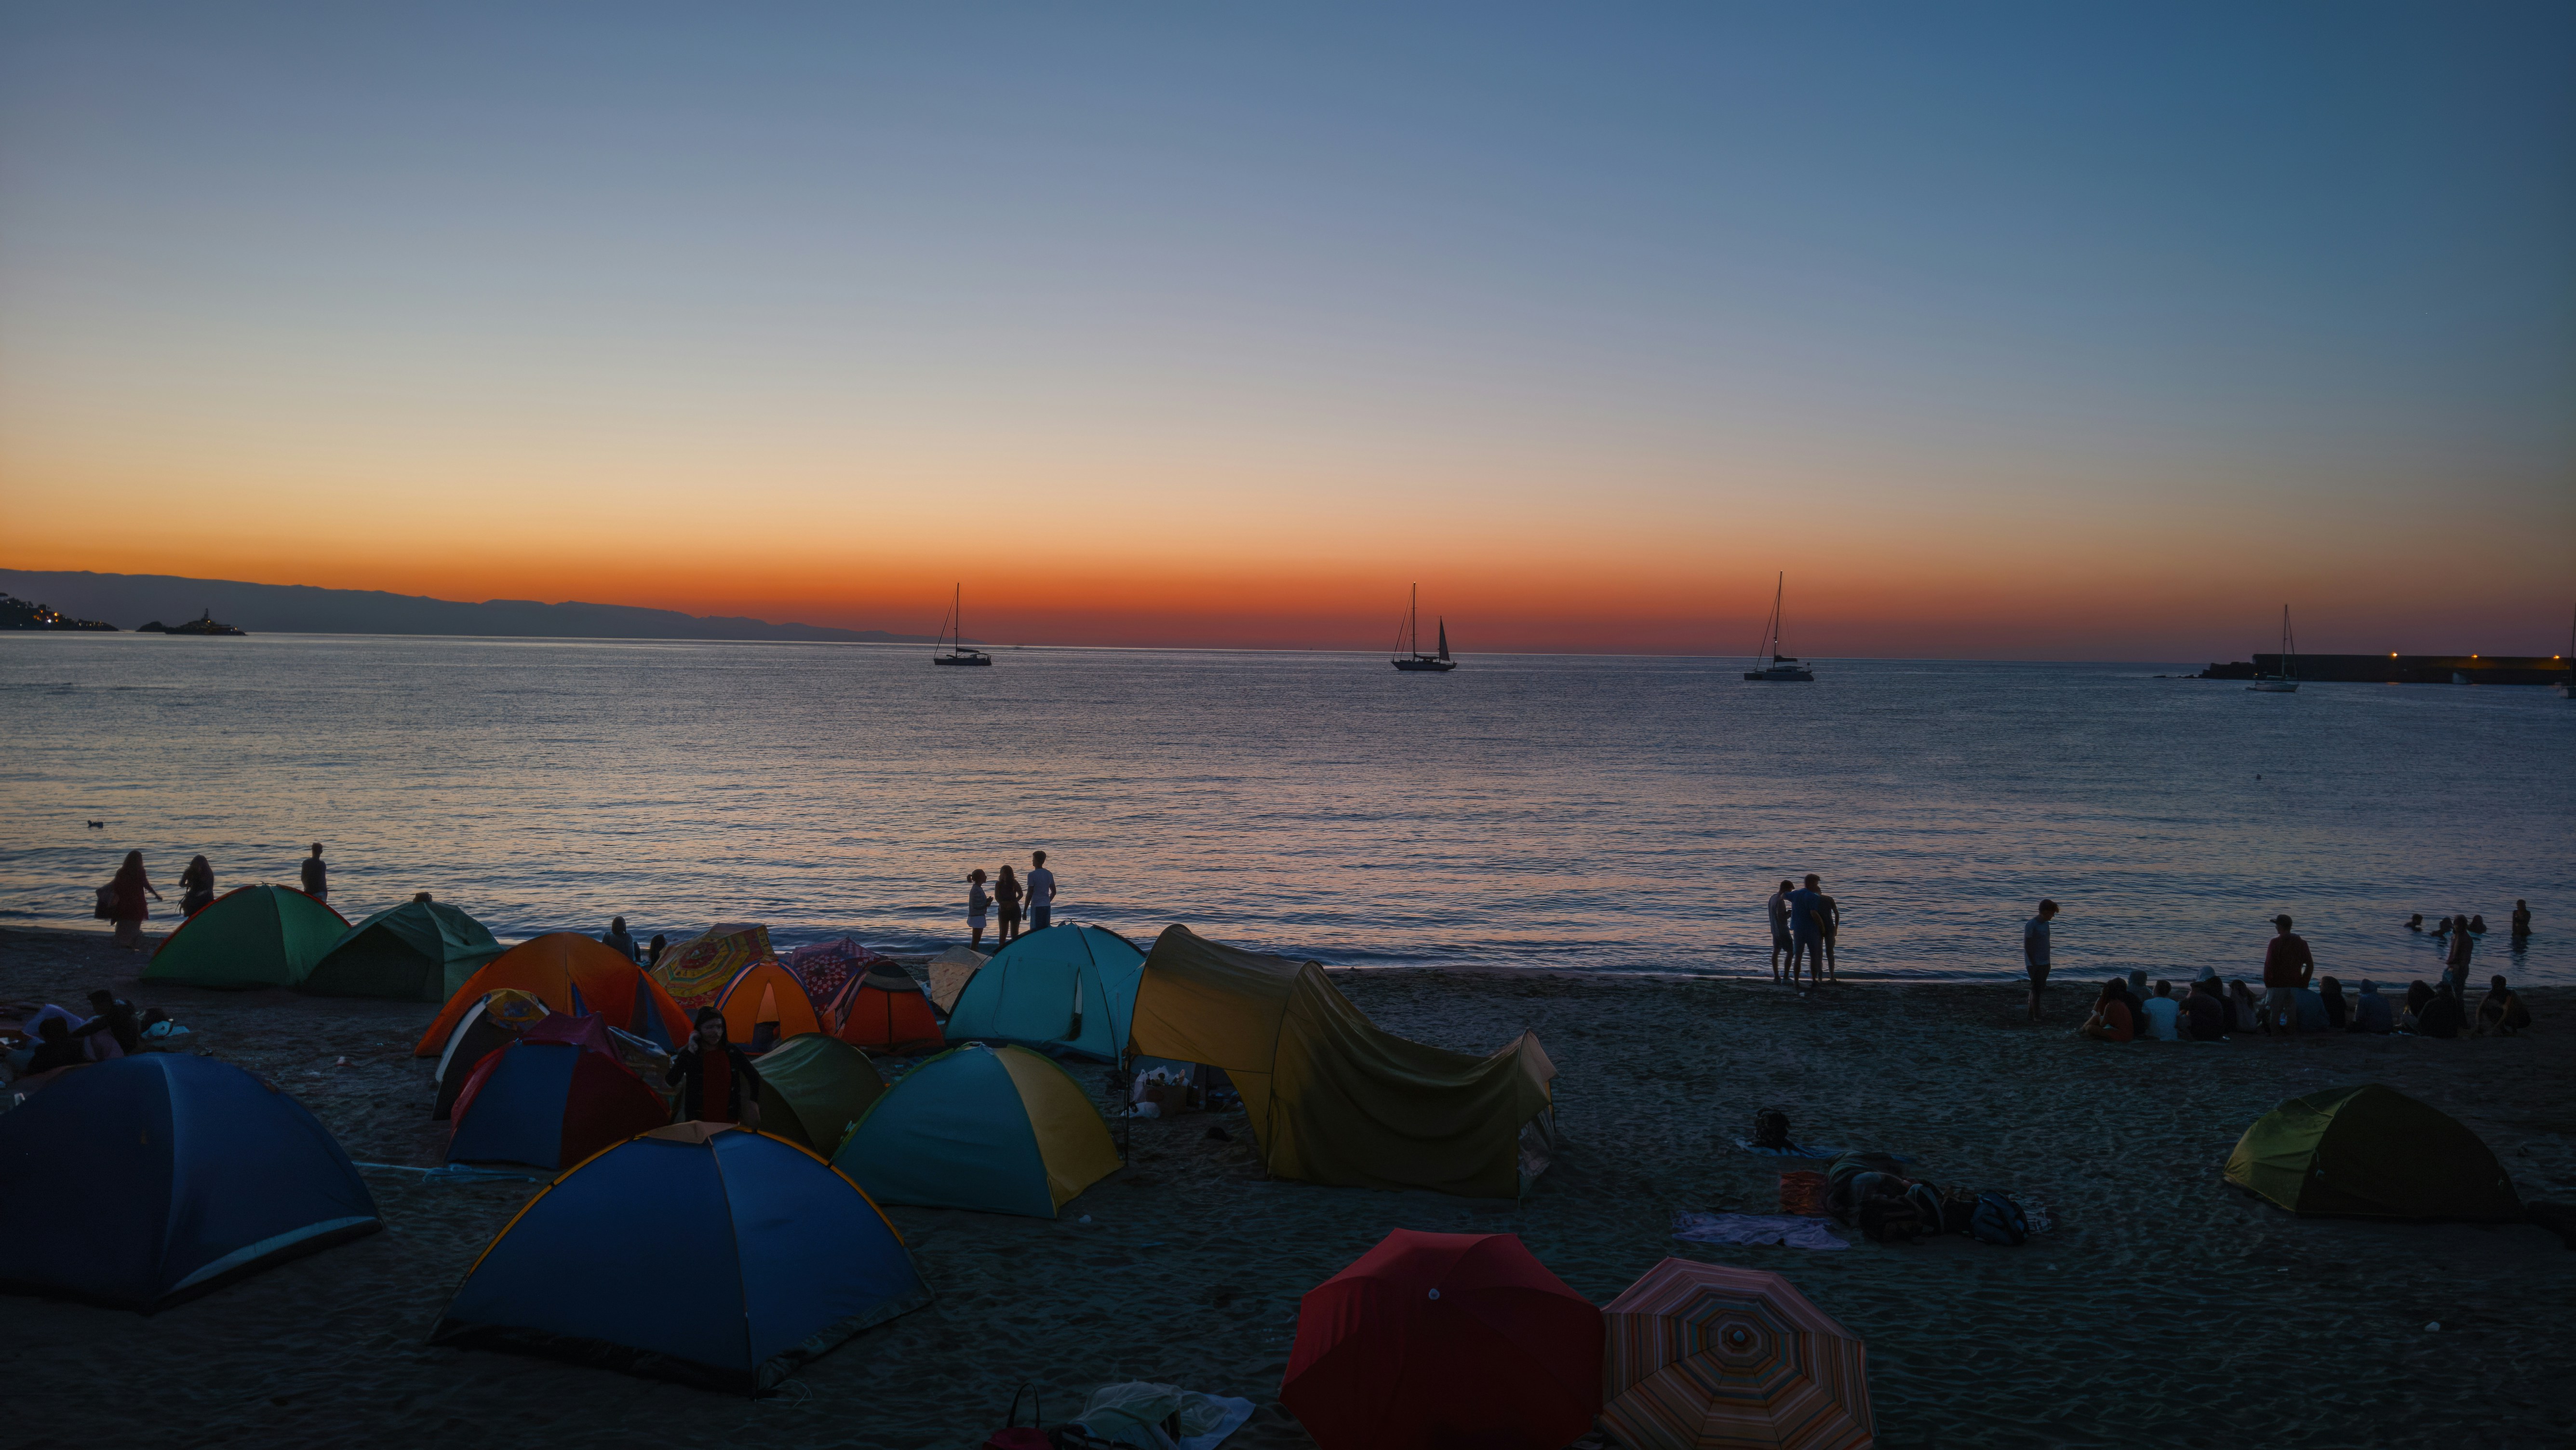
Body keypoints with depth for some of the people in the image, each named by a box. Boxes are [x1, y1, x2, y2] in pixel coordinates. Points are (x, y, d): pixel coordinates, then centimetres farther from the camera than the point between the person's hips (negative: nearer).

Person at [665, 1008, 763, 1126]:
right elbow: (671, 1081, -22)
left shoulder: (732, 1052, 0)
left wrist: (753, 1102, 4)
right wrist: (690, 1052, -22)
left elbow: (754, 1076, 12)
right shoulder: (688, 1054, -6)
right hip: (699, 1122, -2)